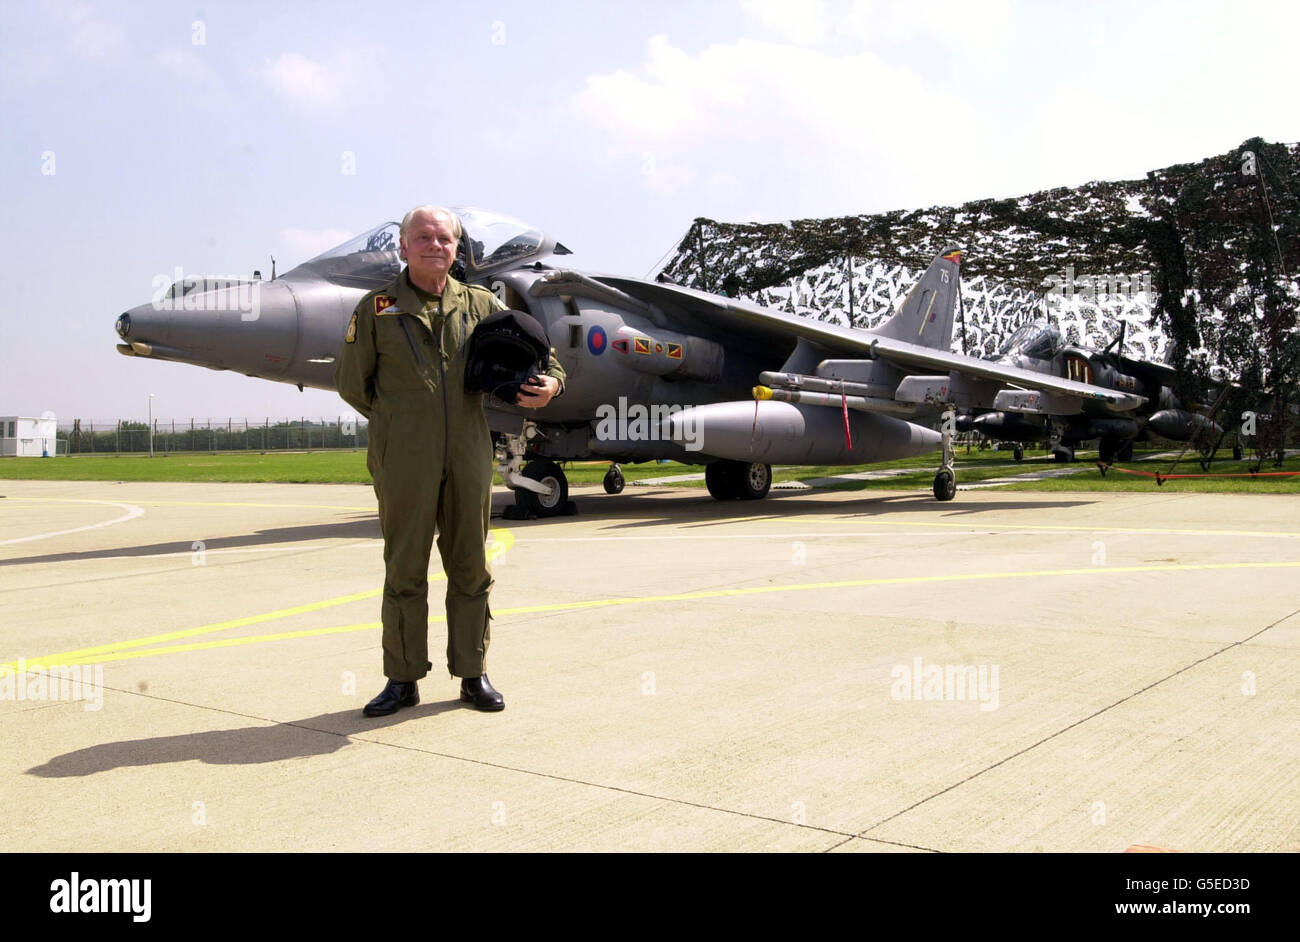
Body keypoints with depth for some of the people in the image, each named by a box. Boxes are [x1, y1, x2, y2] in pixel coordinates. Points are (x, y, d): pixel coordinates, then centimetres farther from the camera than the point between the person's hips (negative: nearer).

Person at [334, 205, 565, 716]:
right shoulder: (376, 309, 4)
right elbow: (351, 382, 10)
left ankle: (473, 675, 17)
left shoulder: (481, 305, 9)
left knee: (471, 569, 7)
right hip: (403, 463, -2)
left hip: (468, 458, 2)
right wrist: (397, 423, 10)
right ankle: (403, 679, 14)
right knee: (404, 571, 4)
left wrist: (549, 382, -6)